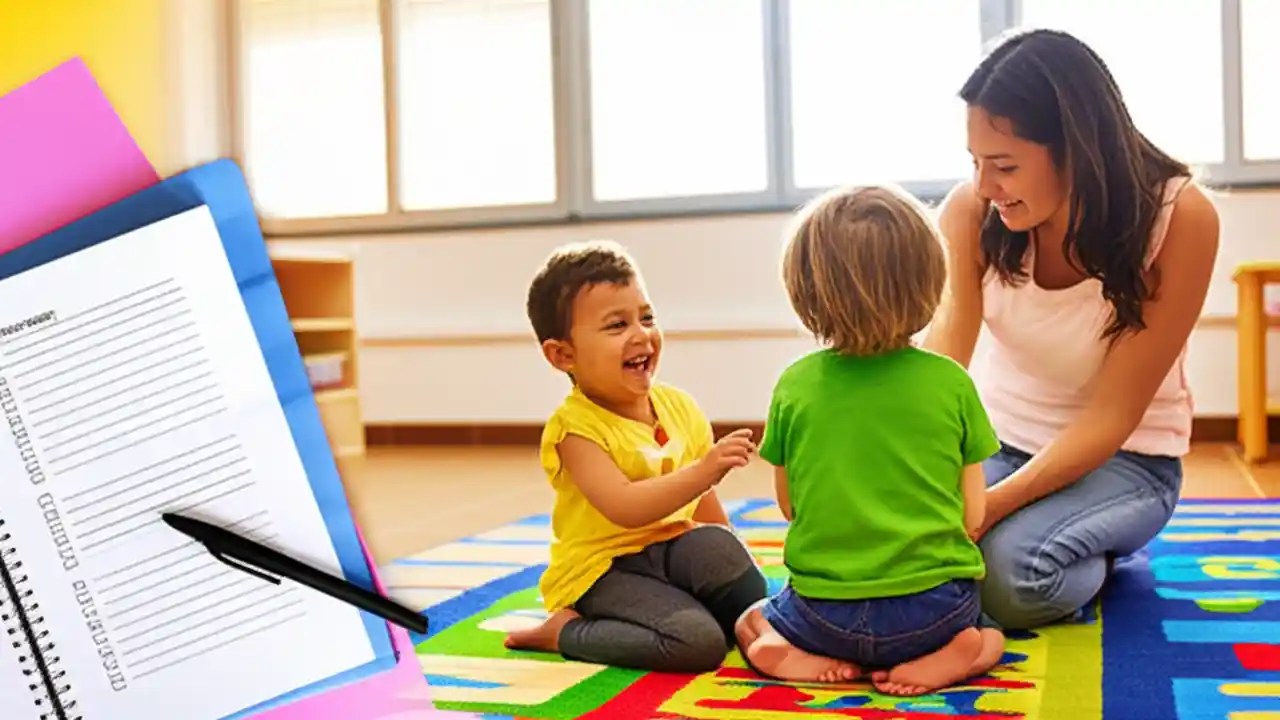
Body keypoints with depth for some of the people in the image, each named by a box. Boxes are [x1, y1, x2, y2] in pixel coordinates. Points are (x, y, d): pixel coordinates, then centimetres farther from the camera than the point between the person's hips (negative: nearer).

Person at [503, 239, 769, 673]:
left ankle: (751, 625, 0)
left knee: (716, 544, -28)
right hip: (603, 571, -5)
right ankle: (564, 630, -7)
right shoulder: (575, 427, -15)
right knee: (698, 643, -27)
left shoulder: (680, 407, 4)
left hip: (672, 554, 5)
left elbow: (705, 506, 11)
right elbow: (624, 508, -29)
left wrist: (739, 573, 6)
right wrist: (704, 470, -36)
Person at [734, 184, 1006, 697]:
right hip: (935, 608, 0)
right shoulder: (951, 382, -7)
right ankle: (946, 657, -1)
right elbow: (973, 515, -2)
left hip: (824, 612, 1)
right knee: (989, 638, 33)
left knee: (752, 621, 32)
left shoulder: (795, 385, -6)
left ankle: (800, 659, -1)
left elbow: (789, 505, 5)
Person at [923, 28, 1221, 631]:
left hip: (1123, 456, -3)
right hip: (997, 439, 4)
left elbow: (1111, 415, -23)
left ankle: (1099, 560, 5)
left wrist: (994, 504, -37)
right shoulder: (970, 211, -15)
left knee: (1010, 567, -31)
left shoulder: (1180, 217, -22)